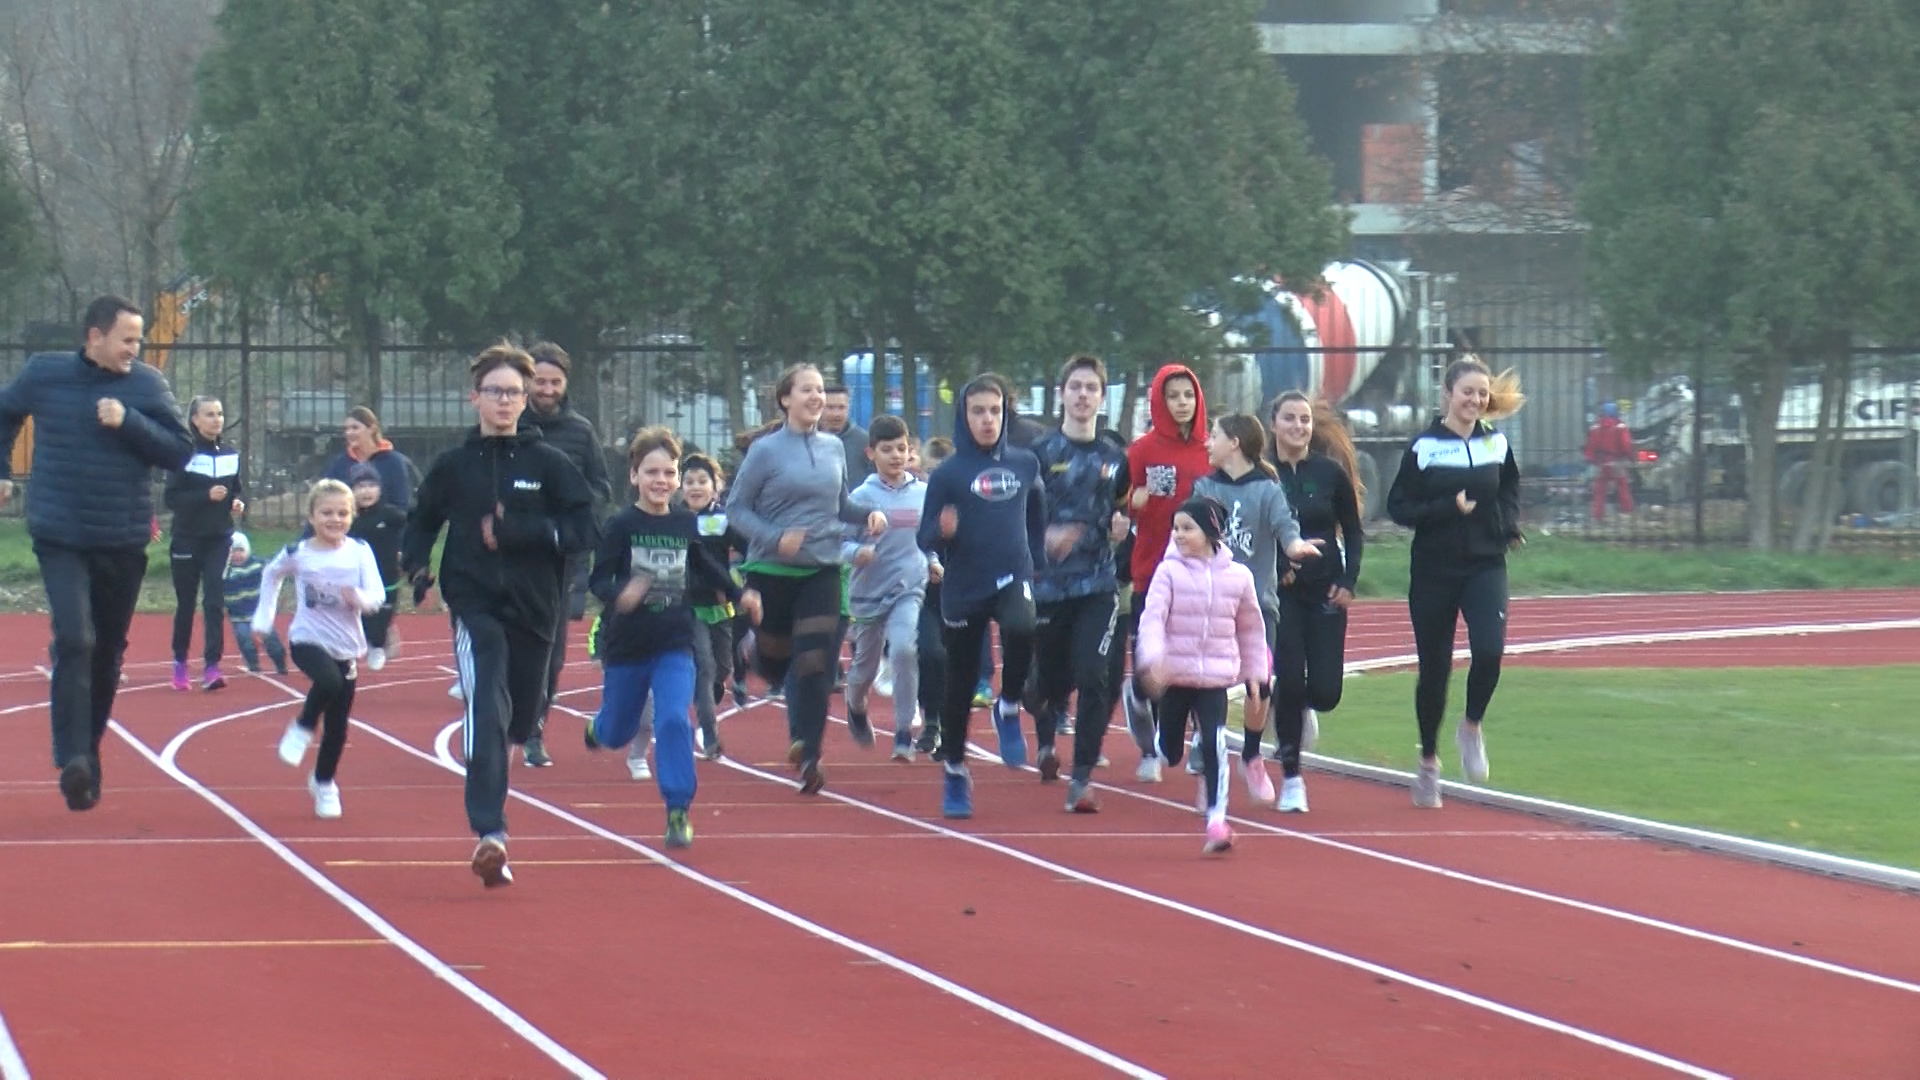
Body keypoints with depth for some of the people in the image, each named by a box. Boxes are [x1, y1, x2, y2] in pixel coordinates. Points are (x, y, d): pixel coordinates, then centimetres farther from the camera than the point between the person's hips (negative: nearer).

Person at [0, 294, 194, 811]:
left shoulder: (147, 384, -3)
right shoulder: (44, 374, -3)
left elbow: (181, 451, -8)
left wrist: (128, 421, -20)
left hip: (124, 541, 2)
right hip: (60, 537, -2)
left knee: (107, 652, 12)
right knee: (74, 640, -18)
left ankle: (89, 752, 29)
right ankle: (73, 759, -21)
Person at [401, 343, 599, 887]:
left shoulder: (548, 464, 3)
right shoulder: (454, 465, 6)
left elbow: (585, 530, -4)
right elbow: (421, 522, 19)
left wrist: (520, 532, -17)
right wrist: (417, 567, 0)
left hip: (533, 609, 2)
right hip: (474, 604, -2)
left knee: (518, 721, 16)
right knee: (487, 711, -22)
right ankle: (490, 833, -31)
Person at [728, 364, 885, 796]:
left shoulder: (833, 448, 4)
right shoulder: (765, 451, -8)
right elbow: (736, 508, -6)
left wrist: (869, 515, -3)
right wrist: (775, 538, -20)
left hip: (822, 571, 2)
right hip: (772, 572, -2)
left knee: (815, 662, -10)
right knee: (774, 661, 13)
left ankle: (807, 753, -4)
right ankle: (754, 646, 51)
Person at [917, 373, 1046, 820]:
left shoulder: (1024, 464, 4)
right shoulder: (948, 473, -4)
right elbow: (926, 538, -4)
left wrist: (1039, 559, 14)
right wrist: (942, 532, -24)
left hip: (1014, 577, 1)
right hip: (964, 588, -1)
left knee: (1020, 630, -33)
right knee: (961, 683, 7)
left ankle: (1008, 710, -7)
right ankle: (955, 772, 27)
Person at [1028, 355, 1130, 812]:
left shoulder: (1115, 457, 8)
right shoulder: (1040, 453, -1)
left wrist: (1121, 526, -1)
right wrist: (1045, 538, -21)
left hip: (1099, 585, 1)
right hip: (1047, 583, -1)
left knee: (1093, 676, -15)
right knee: (1050, 680, 10)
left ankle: (1082, 778, -9)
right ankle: (1046, 743, 44)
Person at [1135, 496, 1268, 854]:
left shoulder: (1237, 576, 0)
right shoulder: (1169, 572, -6)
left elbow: (1251, 629, 12)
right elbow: (1152, 617, -14)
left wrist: (1255, 674, 15)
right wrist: (1153, 660, -30)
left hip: (1215, 679, 0)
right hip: (1175, 675, 0)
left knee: (1214, 745, -13)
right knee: (1170, 753, 8)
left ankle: (1216, 818, -10)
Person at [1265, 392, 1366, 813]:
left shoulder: (1331, 472, 2)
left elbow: (1353, 532, 10)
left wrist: (1348, 581, -2)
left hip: (1326, 590, 2)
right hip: (1279, 591, -2)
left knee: (1325, 690, -4)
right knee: (1289, 679, -10)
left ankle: (1304, 710, 35)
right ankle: (1291, 778, 5)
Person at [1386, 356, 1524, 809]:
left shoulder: (1497, 444, 5)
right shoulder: (1424, 447, -7)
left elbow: (1510, 490, 23)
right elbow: (1399, 507, -8)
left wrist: (1508, 525, 5)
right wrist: (1450, 508, -19)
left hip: (1486, 565, 2)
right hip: (1435, 570, -2)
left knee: (1489, 651, -20)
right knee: (1434, 669, 4)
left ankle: (1472, 728, 8)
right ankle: (1428, 763, 22)